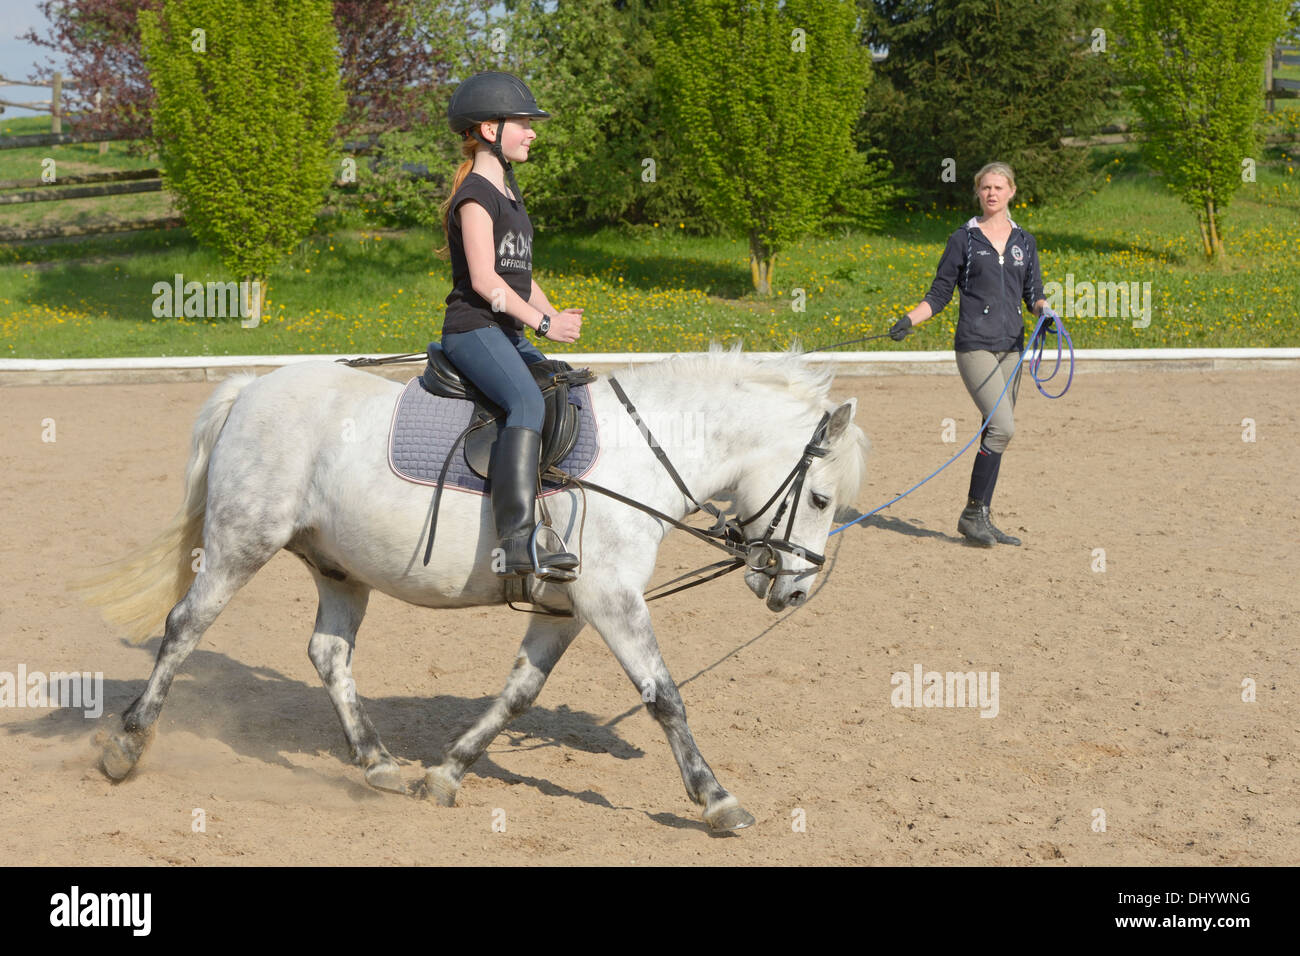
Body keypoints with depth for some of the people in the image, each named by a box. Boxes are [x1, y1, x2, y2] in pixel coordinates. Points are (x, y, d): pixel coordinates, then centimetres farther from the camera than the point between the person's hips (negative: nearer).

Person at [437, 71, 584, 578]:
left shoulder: (507, 190, 21)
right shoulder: (476, 193, -9)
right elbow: (484, 278, -18)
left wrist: (554, 315, 9)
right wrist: (543, 323, -18)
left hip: (508, 335, 11)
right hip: (473, 330, -11)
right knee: (527, 402, -32)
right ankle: (517, 541, -41)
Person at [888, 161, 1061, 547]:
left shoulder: (1024, 242, 13)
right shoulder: (964, 239, 2)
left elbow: (1033, 294, 14)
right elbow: (939, 294, 4)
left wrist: (1045, 311, -8)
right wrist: (909, 320, -11)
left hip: (1011, 346, 5)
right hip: (975, 344, -5)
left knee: (996, 432, 6)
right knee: (1002, 427, -17)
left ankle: (980, 519, 13)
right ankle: (972, 513, -8)